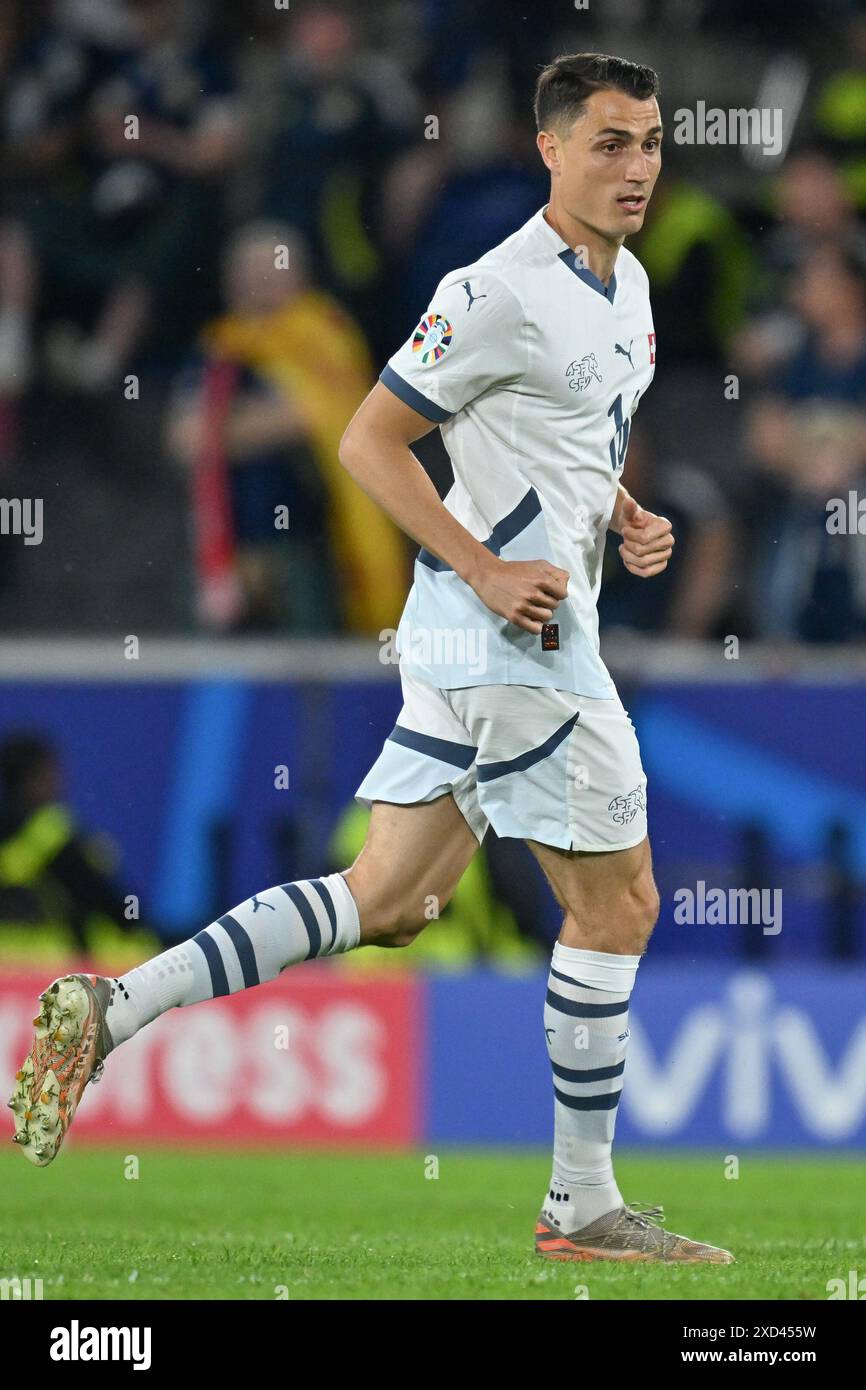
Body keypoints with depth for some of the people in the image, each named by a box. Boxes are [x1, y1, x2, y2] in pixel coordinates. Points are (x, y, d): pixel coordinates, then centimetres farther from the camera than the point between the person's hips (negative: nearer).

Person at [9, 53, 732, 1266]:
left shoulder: (626, 282, 13)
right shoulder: (501, 293, -16)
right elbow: (370, 442, -14)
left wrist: (630, 520, 9)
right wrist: (488, 570, -19)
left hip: (486, 631, 9)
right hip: (511, 635, -9)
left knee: (385, 902, 9)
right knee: (616, 904, -2)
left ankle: (111, 1010, 6)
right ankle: (583, 1205, 8)